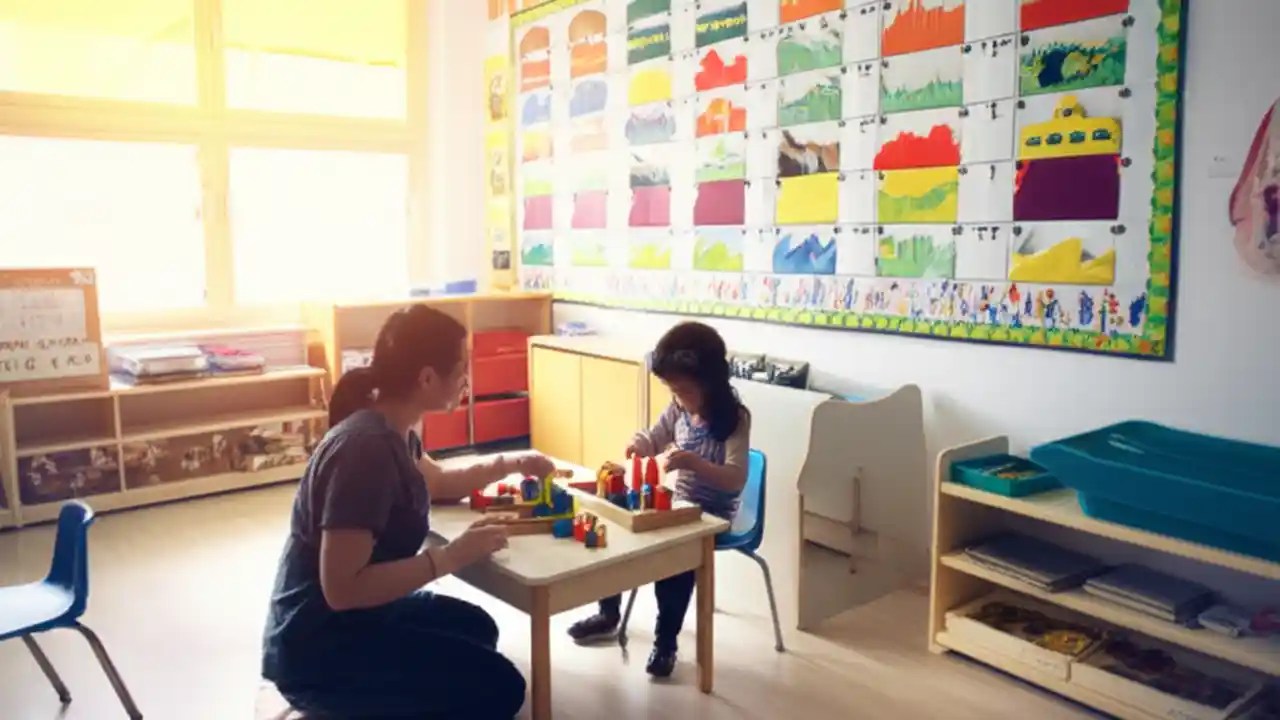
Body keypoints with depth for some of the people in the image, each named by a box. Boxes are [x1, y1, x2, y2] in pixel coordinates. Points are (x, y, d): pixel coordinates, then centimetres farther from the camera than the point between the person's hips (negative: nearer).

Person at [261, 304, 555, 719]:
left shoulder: (388, 430, 1)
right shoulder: (365, 447, -29)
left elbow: (437, 484, 23)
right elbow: (342, 588, -32)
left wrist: (509, 464, 14)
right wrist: (450, 558, -28)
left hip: (357, 614, 10)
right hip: (318, 646, -10)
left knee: (475, 627, 23)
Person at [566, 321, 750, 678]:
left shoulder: (735, 418, -19)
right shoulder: (679, 409, 0)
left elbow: (736, 479, -28)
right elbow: (653, 441, 13)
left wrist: (692, 462, -43)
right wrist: (640, 443, -13)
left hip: (713, 515, -7)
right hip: (676, 504, 7)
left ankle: (666, 641, -11)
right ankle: (608, 614, 20)